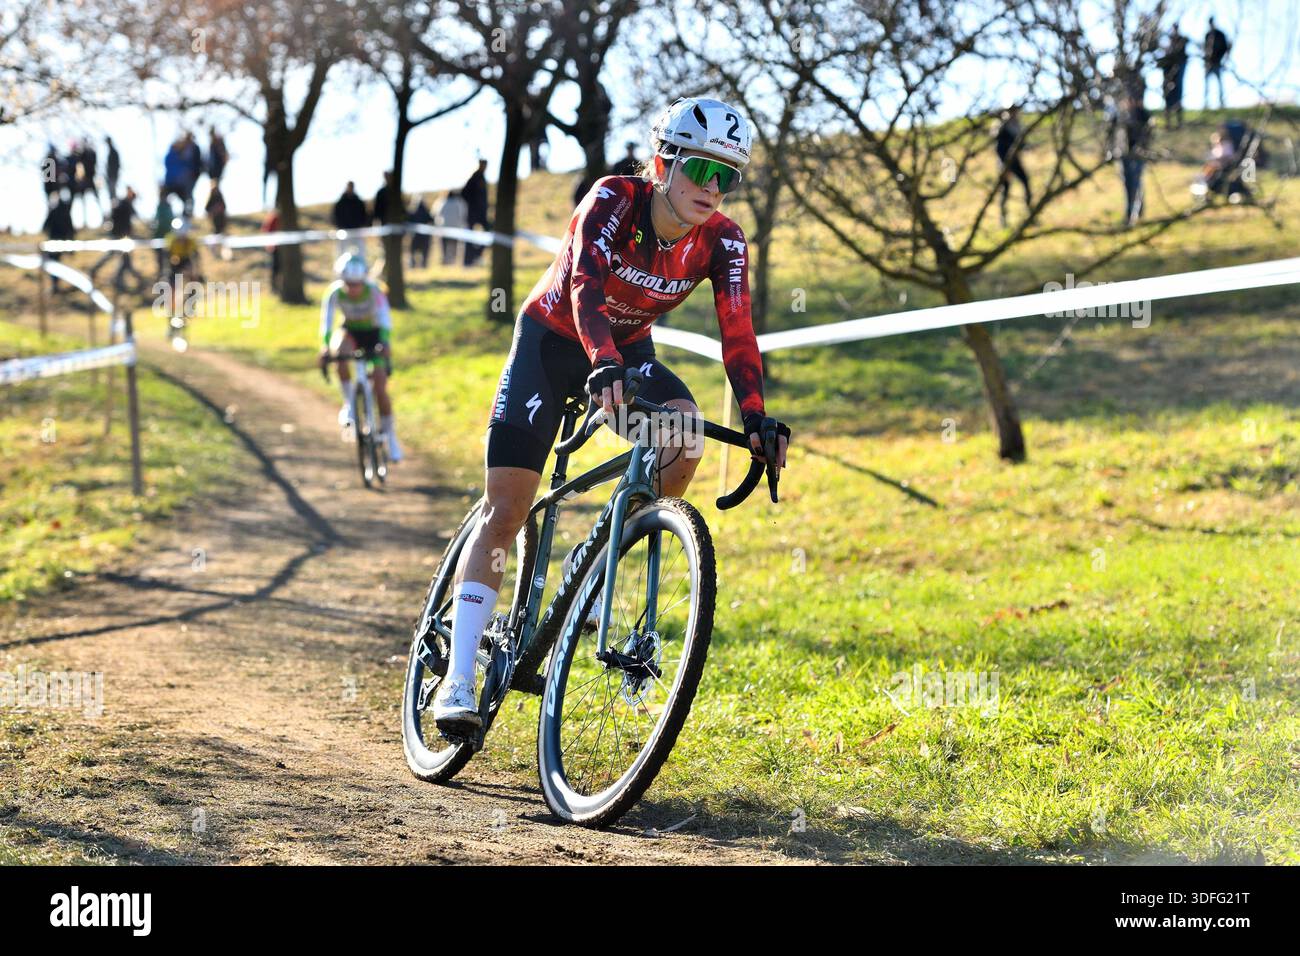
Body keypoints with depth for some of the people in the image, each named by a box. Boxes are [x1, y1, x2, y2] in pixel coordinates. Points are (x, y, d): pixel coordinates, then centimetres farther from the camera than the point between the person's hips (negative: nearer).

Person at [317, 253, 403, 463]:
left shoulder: (373, 290, -29)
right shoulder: (335, 292, -26)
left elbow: (384, 319, -39)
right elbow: (326, 321, -32)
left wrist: (385, 344, -56)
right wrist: (325, 348, -48)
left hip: (374, 332, -1)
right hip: (350, 330, 1)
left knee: (380, 388, -10)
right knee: (339, 353, -35)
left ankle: (390, 435, 8)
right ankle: (349, 402, -18)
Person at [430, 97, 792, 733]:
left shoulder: (722, 242, -17)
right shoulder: (613, 200, -27)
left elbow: (737, 333, -24)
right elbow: (586, 285, -42)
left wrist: (757, 418, -39)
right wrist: (602, 365, -60)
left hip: (627, 350, 3)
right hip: (552, 339, -3)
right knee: (505, 512, -12)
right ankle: (458, 681, -10)